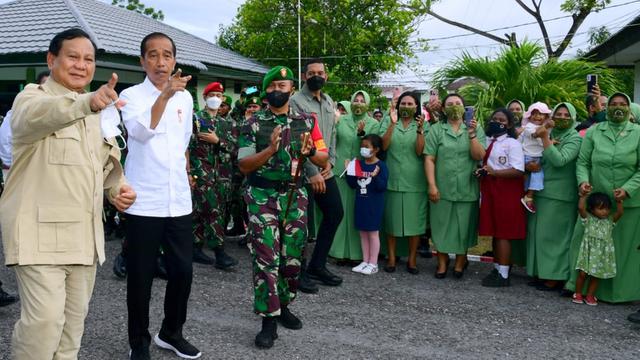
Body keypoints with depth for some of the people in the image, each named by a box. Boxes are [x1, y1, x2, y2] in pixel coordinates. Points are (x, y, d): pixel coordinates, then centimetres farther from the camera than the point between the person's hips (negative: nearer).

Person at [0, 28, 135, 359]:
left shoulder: (98, 111, 17)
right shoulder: (32, 97, -4)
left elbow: (108, 163, 26)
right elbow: (39, 114, -31)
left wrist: (117, 188, 4)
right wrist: (87, 102, -51)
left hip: (84, 234, 7)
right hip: (41, 232, -6)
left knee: (74, 319, 13)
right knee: (44, 319, -12)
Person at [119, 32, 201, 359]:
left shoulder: (185, 97, 10)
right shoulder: (131, 96, -6)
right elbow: (140, 132, -26)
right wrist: (166, 94, -36)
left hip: (179, 202, 5)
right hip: (144, 203, -4)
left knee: (183, 271, 8)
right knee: (141, 276, 3)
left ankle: (171, 332, 29)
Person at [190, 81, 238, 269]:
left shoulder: (227, 123, 18)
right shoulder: (195, 118, 4)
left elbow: (234, 148, 8)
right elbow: (187, 146, -3)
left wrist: (217, 140, -7)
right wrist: (189, 172, -9)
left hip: (222, 173, 5)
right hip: (202, 171, -5)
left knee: (201, 211, 9)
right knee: (214, 210, -14)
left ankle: (197, 249, 16)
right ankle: (219, 253, -14)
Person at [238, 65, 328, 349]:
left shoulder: (306, 121, 5)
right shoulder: (254, 123, -2)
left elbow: (324, 159, 6)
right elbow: (244, 165, -6)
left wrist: (310, 152, -16)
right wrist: (270, 149, -21)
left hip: (295, 197, 3)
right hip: (262, 197, -3)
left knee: (292, 257, 10)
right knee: (266, 258, -6)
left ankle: (284, 306, 28)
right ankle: (269, 320, 0)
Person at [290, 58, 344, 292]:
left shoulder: (329, 102, 13)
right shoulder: (296, 101, -11)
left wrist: (330, 161, 1)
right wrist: (312, 172, -20)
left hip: (325, 171, 8)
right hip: (303, 172, -8)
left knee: (335, 213, 12)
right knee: (303, 222, -1)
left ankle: (317, 266, 25)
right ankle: (299, 272, 15)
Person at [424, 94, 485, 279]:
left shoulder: (475, 129, 4)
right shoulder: (436, 129, 1)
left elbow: (479, 156, -7)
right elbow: (429, 159, -4)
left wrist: (471, 134, -18)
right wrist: (432, 185, -11)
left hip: (466, 189, 1)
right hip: (442, 188, 0)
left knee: (463, 225, 10)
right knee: (441, 224, 9)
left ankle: (460, 260, 29)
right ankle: (442, 261, 25)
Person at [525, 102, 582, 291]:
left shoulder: (575, 139, -6)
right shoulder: (549, 134, 13)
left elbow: (559, 160, -20)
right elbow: (537, 159, 15)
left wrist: (545, 139, -20)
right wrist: (529, 165, -8)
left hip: (559, 195, -7)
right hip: (542, 192, 7)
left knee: (553, 234, -3)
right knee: (538, 232, 9)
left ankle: (555, 277, 7)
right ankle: (542, 273, 20)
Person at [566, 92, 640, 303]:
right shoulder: (593, 132, 5)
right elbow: (583, 162, 4)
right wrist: (583, 181, -15)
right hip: (595, 200, 1)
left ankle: (618, 291, 21)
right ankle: (580, 284, 19)